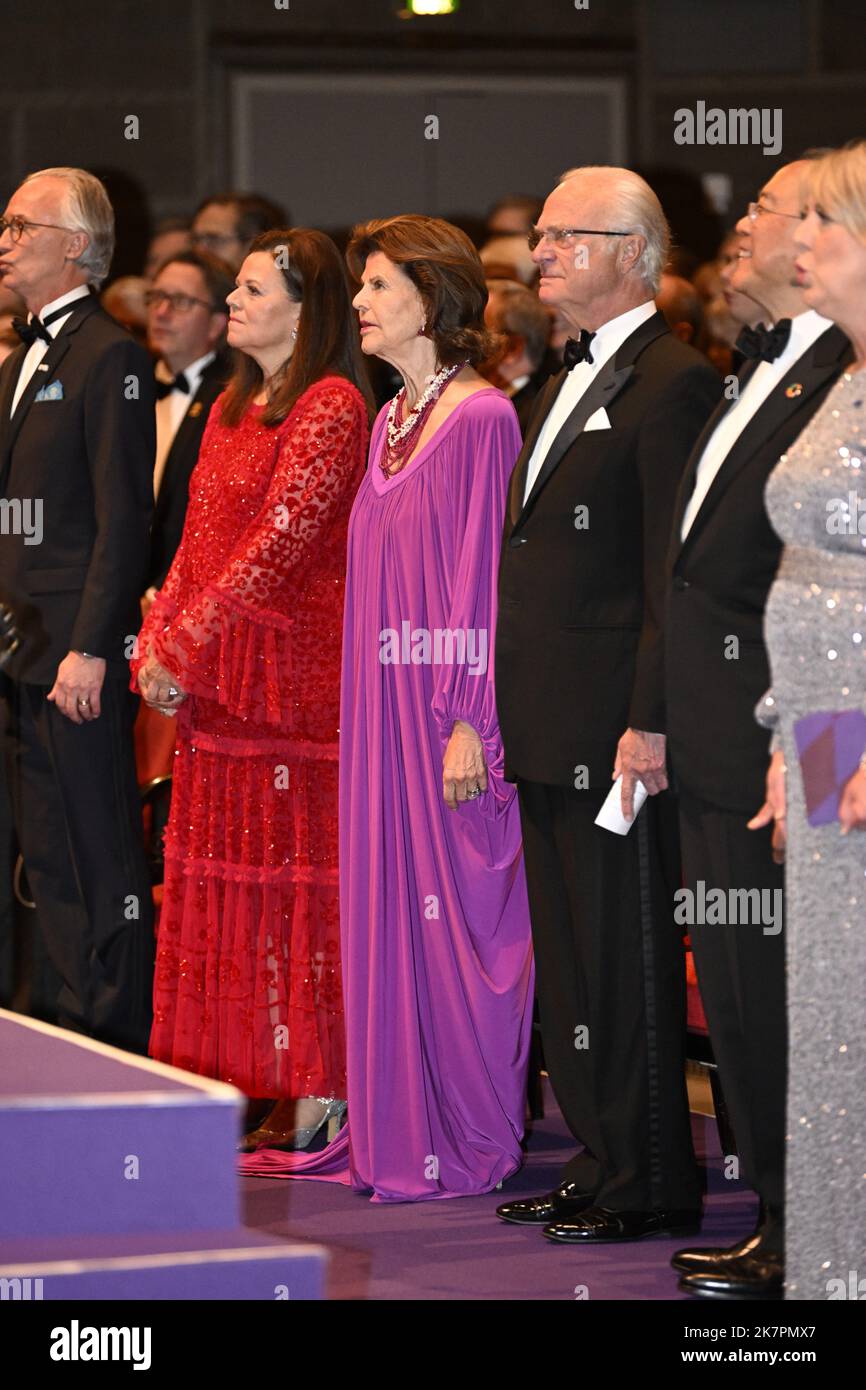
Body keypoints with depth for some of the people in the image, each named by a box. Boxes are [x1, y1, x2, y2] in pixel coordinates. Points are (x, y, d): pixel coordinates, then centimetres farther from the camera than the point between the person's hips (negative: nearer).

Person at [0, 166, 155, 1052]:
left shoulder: (109, 357, -11)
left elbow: (123, 519, -15)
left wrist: (90, 648, -19)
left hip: (77, 645, -9)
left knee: (101, 854, -5)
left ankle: (122, 1037, 1)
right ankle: (77, 1028, 19)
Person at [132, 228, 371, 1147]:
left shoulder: (331, 407, -11)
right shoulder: (231, 408, 17)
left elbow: (277, 545, -18)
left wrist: (183, 648, -18)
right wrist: (156, 647, 4)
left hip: (294, 674, -9)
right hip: (215, 687, 9)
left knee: (297, 876, -5)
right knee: (221, 880, 9)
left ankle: (315, 1095, -1)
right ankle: (236, 1085, 15)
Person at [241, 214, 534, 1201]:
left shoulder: (481, 418, -12)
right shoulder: (391, 421, 13)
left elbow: (484, 575, -15)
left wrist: (468, 719, -18)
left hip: (449, 706, -8)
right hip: (385, 703, 8)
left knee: (450, 908, -3)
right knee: (388, 898, 10)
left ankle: (466, 1143, 4)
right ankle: (394, 1128, 17)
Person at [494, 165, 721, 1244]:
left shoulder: (673, 384, -11)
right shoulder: (567, 385, 19)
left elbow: (676, 576, -16)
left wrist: (651, 722, -21)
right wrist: (511, 711, 17)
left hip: (616, 727, -10)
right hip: (550, 730, 10)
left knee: (626, 963, -4)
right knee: (569, 962, 14)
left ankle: (648, 1185, 3)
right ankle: (598, 1164, 22)